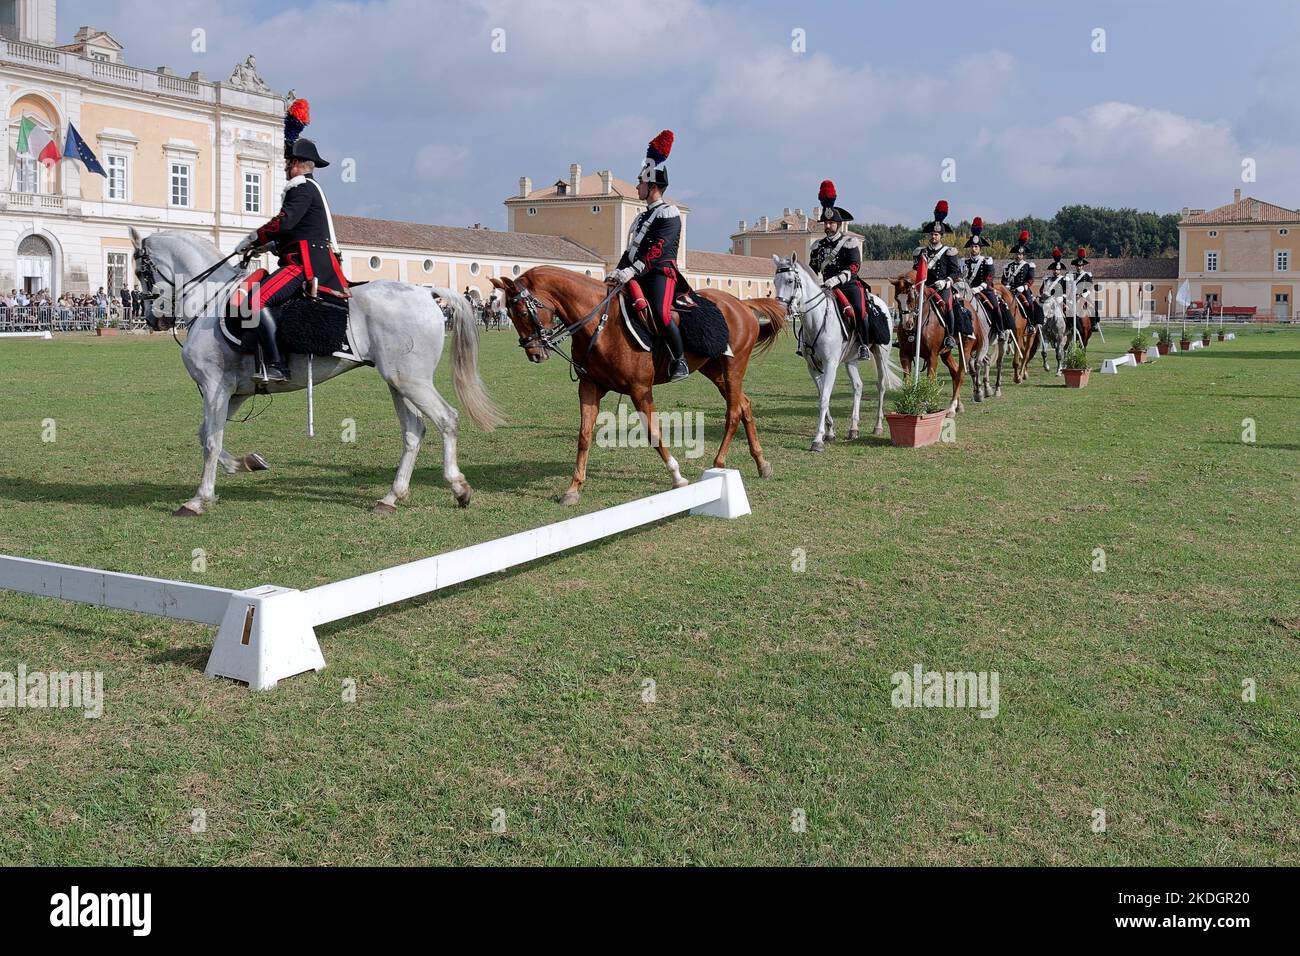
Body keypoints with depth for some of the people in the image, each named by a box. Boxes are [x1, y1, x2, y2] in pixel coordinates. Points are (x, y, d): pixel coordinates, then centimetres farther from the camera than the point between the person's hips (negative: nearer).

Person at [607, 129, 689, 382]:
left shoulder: (668, 213, -4)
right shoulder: (641, 216, 25)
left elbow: (657, 250, -18)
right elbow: (630, 250, 24)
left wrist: (631, 271, -27)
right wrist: (618, 271, 6)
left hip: (661, 273, -9)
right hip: (638, 276, 9)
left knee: (660, 313, -31)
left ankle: (680, 361, -16)